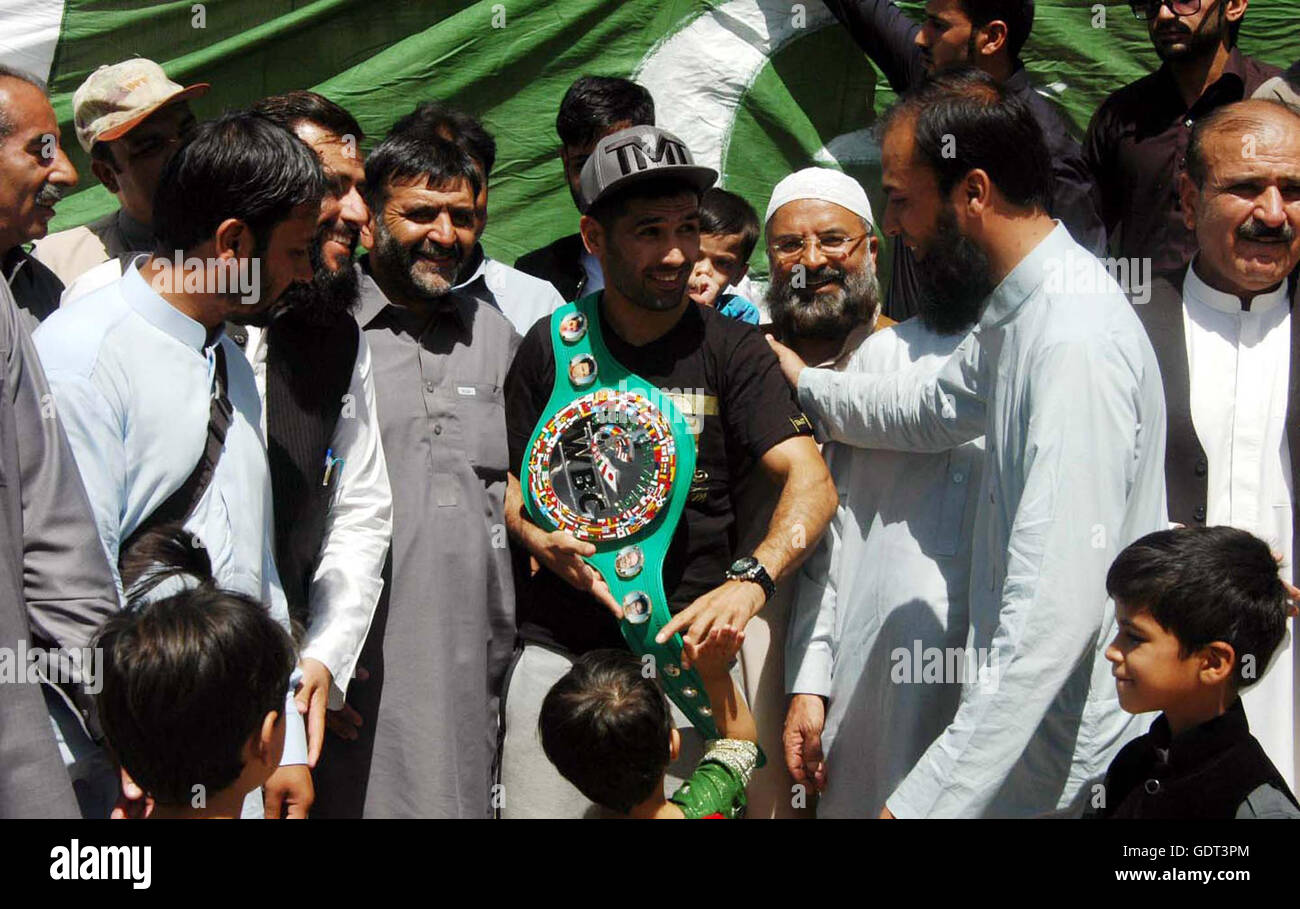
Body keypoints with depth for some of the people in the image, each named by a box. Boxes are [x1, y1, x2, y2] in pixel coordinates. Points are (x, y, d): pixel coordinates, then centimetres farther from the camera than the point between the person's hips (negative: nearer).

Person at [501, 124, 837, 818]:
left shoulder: (730, 349, 0)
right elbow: (509, 476, 15)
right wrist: (534, 538, -7)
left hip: (682, 648, -1)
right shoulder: (553, 346, 6)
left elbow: (811, 482, -11)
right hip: (557, 646, 1)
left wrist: (750, 580, -28)